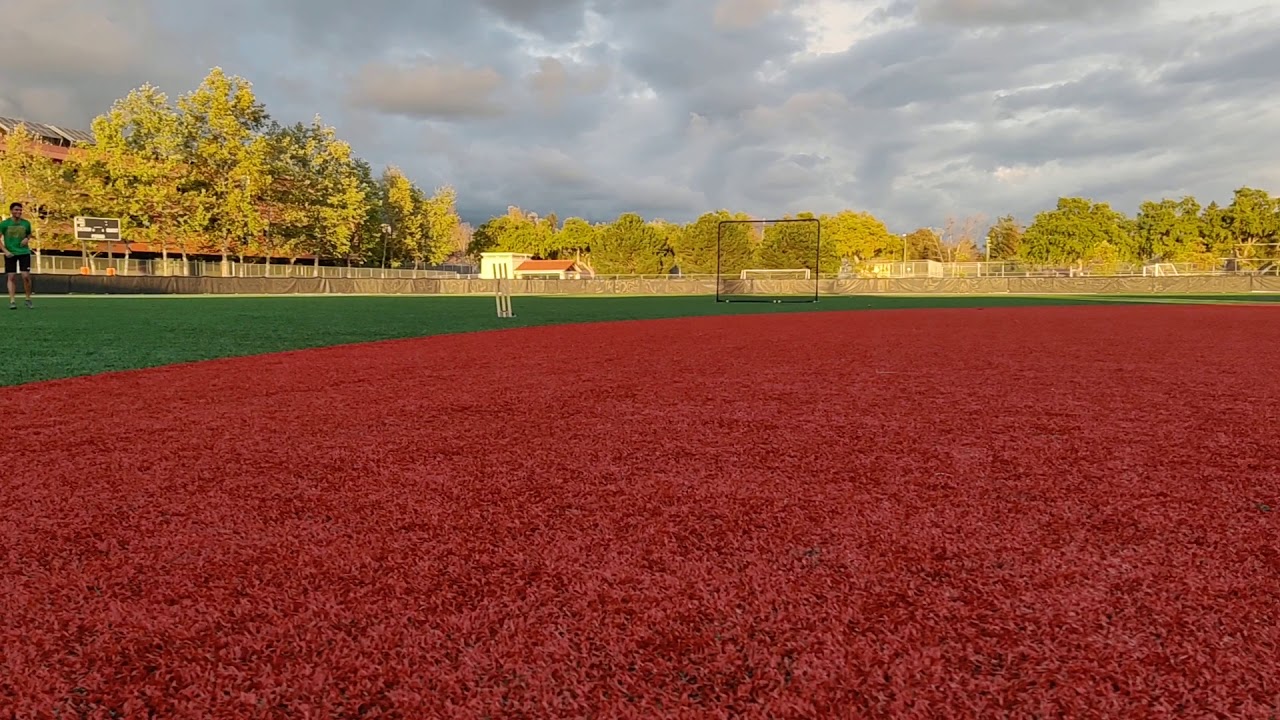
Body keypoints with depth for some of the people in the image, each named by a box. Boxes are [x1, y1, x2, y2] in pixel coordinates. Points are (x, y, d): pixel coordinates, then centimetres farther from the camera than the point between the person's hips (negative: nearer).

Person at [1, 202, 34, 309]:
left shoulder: (26, 223, 2)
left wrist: (27, 239, -3)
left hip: (24, 252, 1)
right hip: (10, 254, -1)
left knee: (26, 276, -6)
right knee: (12, 277, -1)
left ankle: (28, 299, 10)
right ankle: (12, 301, 1)